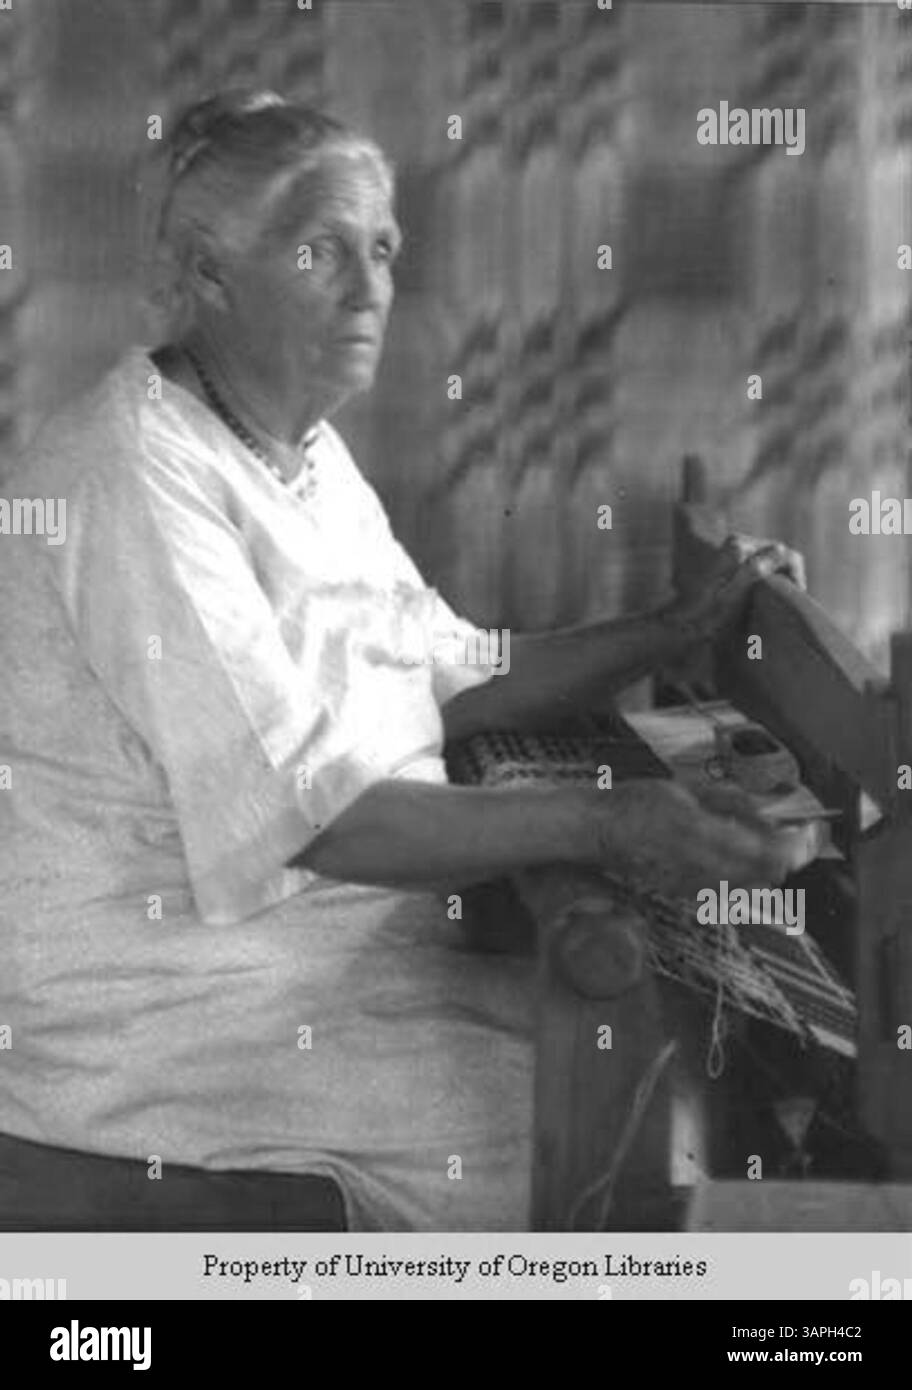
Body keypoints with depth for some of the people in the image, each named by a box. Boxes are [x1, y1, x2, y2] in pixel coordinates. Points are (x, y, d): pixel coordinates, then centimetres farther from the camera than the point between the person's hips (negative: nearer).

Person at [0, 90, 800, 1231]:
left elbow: (453, 685, 14)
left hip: (351, 934, 9)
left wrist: (682, 627, 5)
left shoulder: (306, 452, 12)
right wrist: (600, 824, -28)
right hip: (168, 999, -9)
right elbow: (300, 810, -27)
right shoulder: (138, 475, -21)